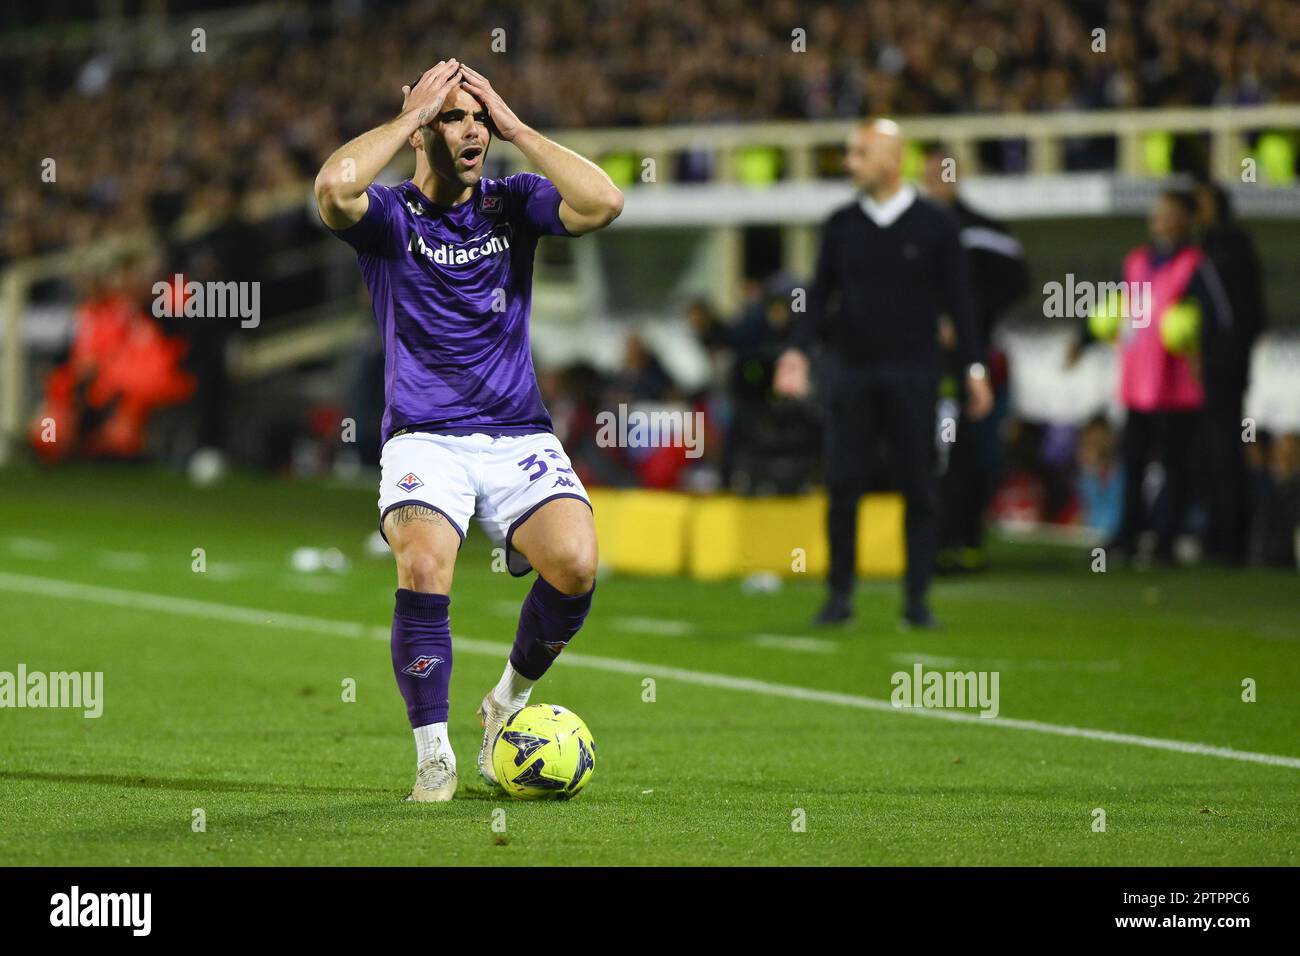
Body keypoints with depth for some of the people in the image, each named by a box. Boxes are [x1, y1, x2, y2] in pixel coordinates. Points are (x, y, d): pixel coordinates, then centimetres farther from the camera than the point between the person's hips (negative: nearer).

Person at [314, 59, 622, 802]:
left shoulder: (512, 205, 9)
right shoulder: (389, 215, 2)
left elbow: (604, 202, -10)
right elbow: (334, 186, -22)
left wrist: (517, 127, -5)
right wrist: (410, 115, -10)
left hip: (519, 434, 2)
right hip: (424, 438, -2)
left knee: (576, 565, -22)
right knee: (424, 570, -29)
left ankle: (509, 702, 7)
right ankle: (434, 755, -14)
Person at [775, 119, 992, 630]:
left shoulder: (933, 225, 1)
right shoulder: (842, 225, 8)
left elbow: (958, 299, 3)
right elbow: (821, 293, 12)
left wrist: (974, 367, -1)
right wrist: (800, 349, -1)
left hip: (911, 372, -2)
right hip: (849, 368, 2)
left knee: (919, 487, 0)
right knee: (842, 483, -2)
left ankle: (916, 599, 5)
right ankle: (840, 593, 6)